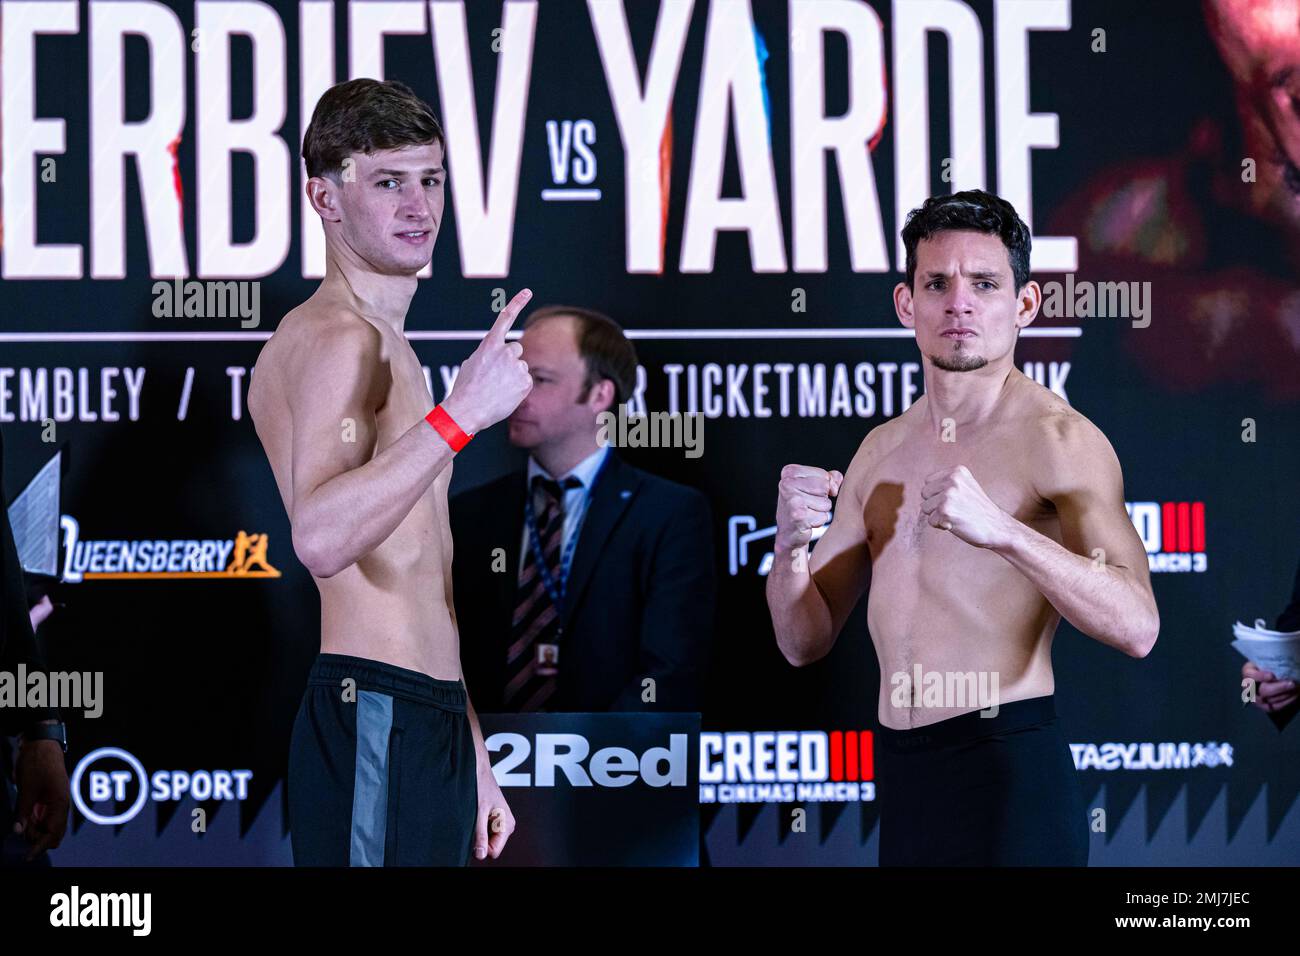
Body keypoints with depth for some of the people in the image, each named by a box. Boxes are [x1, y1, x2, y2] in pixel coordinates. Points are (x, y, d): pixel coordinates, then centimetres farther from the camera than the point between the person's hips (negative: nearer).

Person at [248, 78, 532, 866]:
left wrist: (471, 759, 27)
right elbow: (321, 536, -29)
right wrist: (460, 416, -32)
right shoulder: (336, 337, -10)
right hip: (374, 719, -10)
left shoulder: (385, 346, 23)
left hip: (429, 720, 10)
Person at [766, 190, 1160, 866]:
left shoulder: (1057, 438, -7)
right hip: (899, 771, 6)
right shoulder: (883, 449, 14)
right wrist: (790, 544, -6)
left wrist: (1000, 530, -30)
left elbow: (1136, 626, -19)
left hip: (1007, 767, -6)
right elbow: (805, 642, 15)